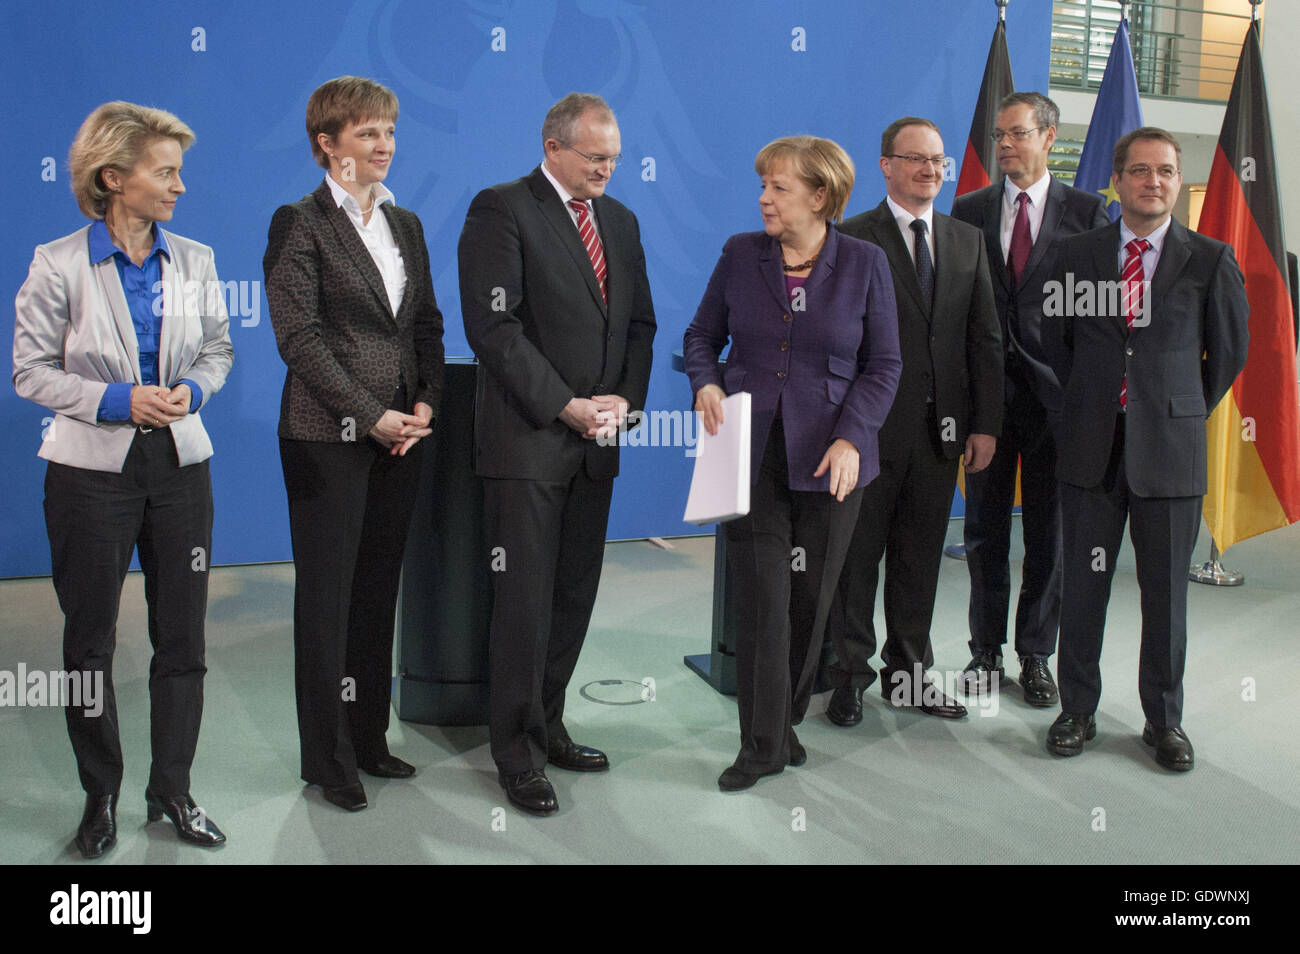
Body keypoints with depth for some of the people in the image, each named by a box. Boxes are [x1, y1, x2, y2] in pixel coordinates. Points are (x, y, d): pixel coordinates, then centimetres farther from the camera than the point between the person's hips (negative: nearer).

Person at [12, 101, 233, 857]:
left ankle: (173, 790, 23)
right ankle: (101, 795, 25)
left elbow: (219, 350, 10)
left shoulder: (195, 260, 2)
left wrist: (191, 390, -11)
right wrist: (118, 400, -18)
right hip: (93, 470, -2)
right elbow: (32, 370, -5)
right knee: (90, 640, 8)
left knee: (183, 636, 7)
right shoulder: (59, 265, -6)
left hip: (180, 463, 3)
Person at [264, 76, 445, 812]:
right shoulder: (301, 224, -5)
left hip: (403, 434, 6)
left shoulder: (406, 224, 14)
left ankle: (369, 739, 24)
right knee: (328, 594, 3)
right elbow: (299, 336, -12)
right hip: (329, 438, -6)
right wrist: (372, 417, -15)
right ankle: (328, 759, 15)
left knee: (379, 588, 12)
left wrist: (426, 403, -2)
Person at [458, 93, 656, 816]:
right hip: (527, 439, -6)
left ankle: (548, 728, 26)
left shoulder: (620, 220, 16)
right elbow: (493, 327, -14)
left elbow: (640, 322, 17)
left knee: (576, 595, 11)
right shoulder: (501, 211, -6)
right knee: (525, 600, -2)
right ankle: (519, 755, 11)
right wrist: (566, 406, -16)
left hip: (595, 442, 7)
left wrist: (625, 397, -1)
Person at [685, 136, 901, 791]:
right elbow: (701, 335, 15)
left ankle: (785, 722, 26)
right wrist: (705, 383, -6)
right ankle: (762, 744, 7)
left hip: (828, 458, 0)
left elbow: (883, 364, 2)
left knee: (811, 599, 7)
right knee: (761, 599, -2)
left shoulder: (865, 264, 1)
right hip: (752, 451, 1)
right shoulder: (740, 254, 5)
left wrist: (851, 438, -10)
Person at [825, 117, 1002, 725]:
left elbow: (985, 340, 10)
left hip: (941, 430, 5)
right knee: (857, 557, 4)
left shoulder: (968, 241, 12)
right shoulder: (851, 238, -4)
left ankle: (909, 674, 26)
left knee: (920, 558, 13)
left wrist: (985, 423, 3)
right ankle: (849, 676, 17)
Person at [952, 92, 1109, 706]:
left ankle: (1036, 657, 20)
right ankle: (986, 651, 22)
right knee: (984, 530, 9)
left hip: (1056, 393, -1)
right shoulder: (969, 211, 7)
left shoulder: (1086, 211, 2)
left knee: (1049, 534, 7)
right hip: (987, 390, 2)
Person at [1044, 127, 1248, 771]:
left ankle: (1164, 720, 21)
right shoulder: (1078, 253, 6)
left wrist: (1185, 414, 10)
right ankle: (1077, 710, 20)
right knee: (1083, 583, 6)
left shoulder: (1210, 260, 2)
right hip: (1092, 447, 1)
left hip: (1170, 450, -1)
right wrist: (1087, 405, 12)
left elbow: (1229, 352, 10)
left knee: (1165, 589, 6)